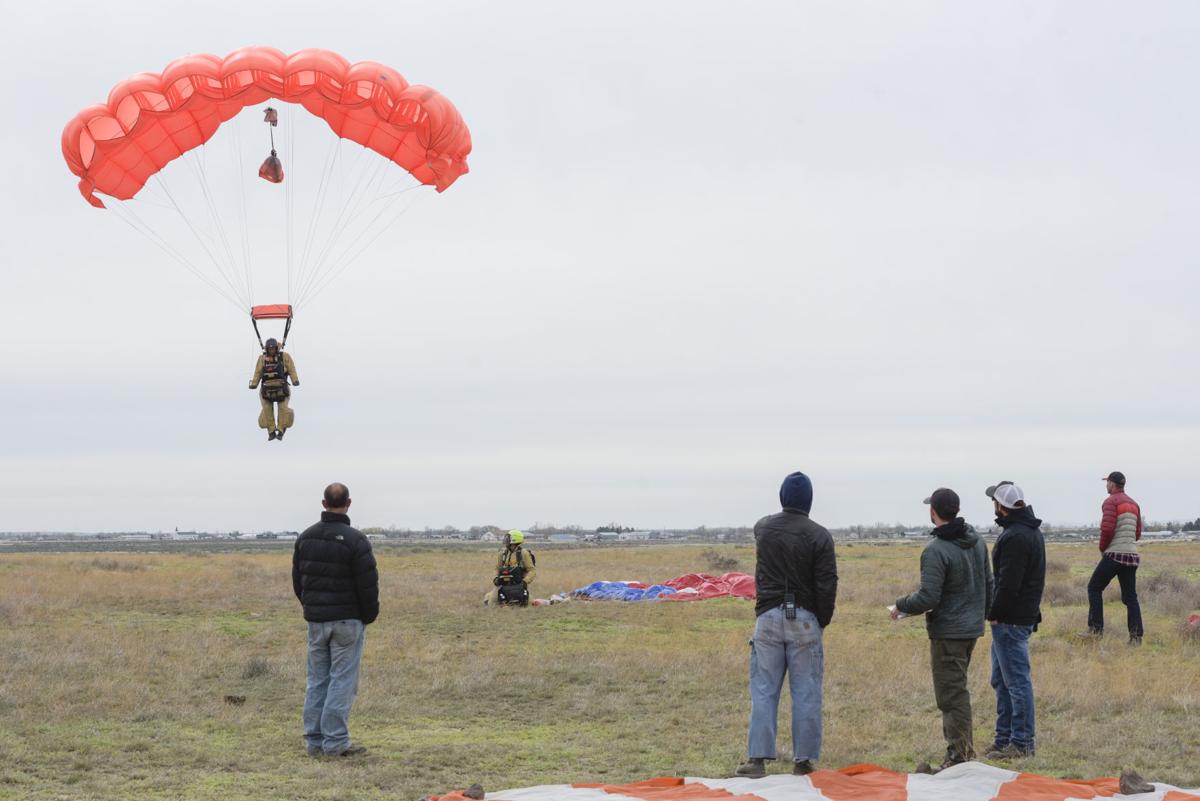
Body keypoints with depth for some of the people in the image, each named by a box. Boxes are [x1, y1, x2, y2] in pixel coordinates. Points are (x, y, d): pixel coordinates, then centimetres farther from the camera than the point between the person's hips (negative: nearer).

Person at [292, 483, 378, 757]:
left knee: (317, 680, 11)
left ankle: (314, 740, 11)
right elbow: (368, 584, -13)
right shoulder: (355, 540, -14)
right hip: (347, 620, -6)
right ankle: (335, 741, -5)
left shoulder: (305, 537, 5)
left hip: (315, 619, 6)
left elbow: (297, 579, 12)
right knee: (342, 680, -3)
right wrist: (369, 617, 2)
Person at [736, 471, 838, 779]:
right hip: (804, 619, -2)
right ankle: (803, 760, 4)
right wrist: (822, 621, 5)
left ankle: (757, 758, -2)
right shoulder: (818, 536, -7)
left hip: (768, 615, 2)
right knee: (806, 693, 4)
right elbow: (827, 585, -9)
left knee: (763, 690, 4)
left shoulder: (762, 528, 4)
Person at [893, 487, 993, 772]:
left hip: (948, 632, -8)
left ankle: (958, 758, -2)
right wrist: (982, 615, 28)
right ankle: (965, 750, 23)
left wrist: (900, 606, -4)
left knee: (952, 695, -3)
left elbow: (928, 598, -22)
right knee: (956, 690, 19)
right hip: (973, 628, 8)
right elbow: (988, 585, 15)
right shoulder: (977, 541, 7)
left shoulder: (936, 550, -20)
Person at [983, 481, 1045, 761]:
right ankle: (1005, 738, 25)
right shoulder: (1031, 531, 14)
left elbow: (1008, 583, -24)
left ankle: (1022, 743, 0)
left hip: (1010, 620, -11)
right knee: (1002, 680, 18)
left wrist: (994, 613, -13)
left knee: (1017, 681, -4)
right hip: (1026, 616, 11)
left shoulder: (1015, 537, -20)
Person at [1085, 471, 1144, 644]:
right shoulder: (1134, 504, 17)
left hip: (1114, 554, -7)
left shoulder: (1111, 501, -7)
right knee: (1130, 597, 6)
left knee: (1094, 588, 6)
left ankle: (1096, 628, -1)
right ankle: (1136, 635, -4)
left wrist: (1102, 548, -2)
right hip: (1132, 554, 7)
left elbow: (1107, 528, -18)